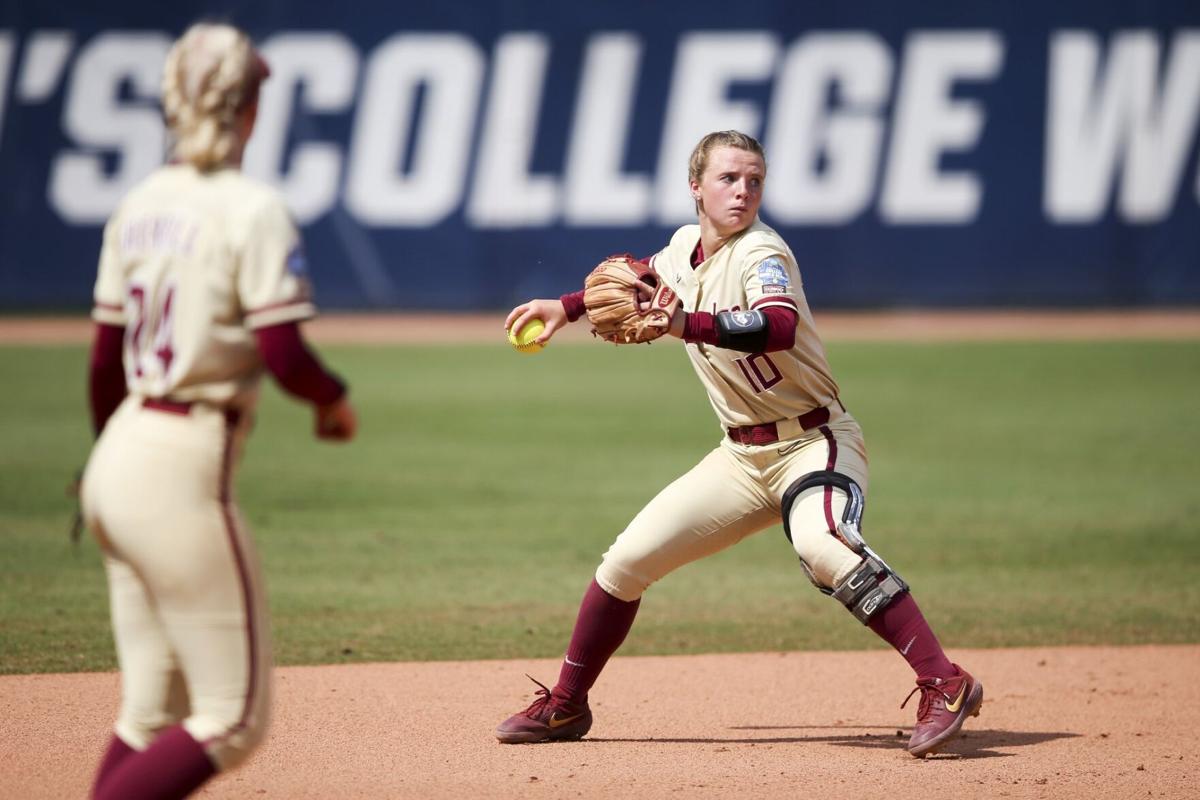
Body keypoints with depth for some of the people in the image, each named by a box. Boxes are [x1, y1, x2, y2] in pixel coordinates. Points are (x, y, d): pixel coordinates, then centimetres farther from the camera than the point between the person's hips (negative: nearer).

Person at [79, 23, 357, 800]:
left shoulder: (141, 204, 10)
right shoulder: (252, 210, -11)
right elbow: (283, 355, -16)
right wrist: (337, 399, 5)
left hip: (120, 453, 8)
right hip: (185, 470, -8)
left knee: (151, 716, 14)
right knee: (235, 719, -4)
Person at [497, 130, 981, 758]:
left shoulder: (760, 252, -17)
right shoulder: (684, 246, 6)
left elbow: (781, 327, -40)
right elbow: (646, 279, 33)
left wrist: (684, 324, -47)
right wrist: (568, 307, 25)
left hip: (813, 441, -7)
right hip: (743, 456, 7)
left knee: (820, 547, -37)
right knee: (627, 560, 3)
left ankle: (944, 685, -40)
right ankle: (564, 707, 21)